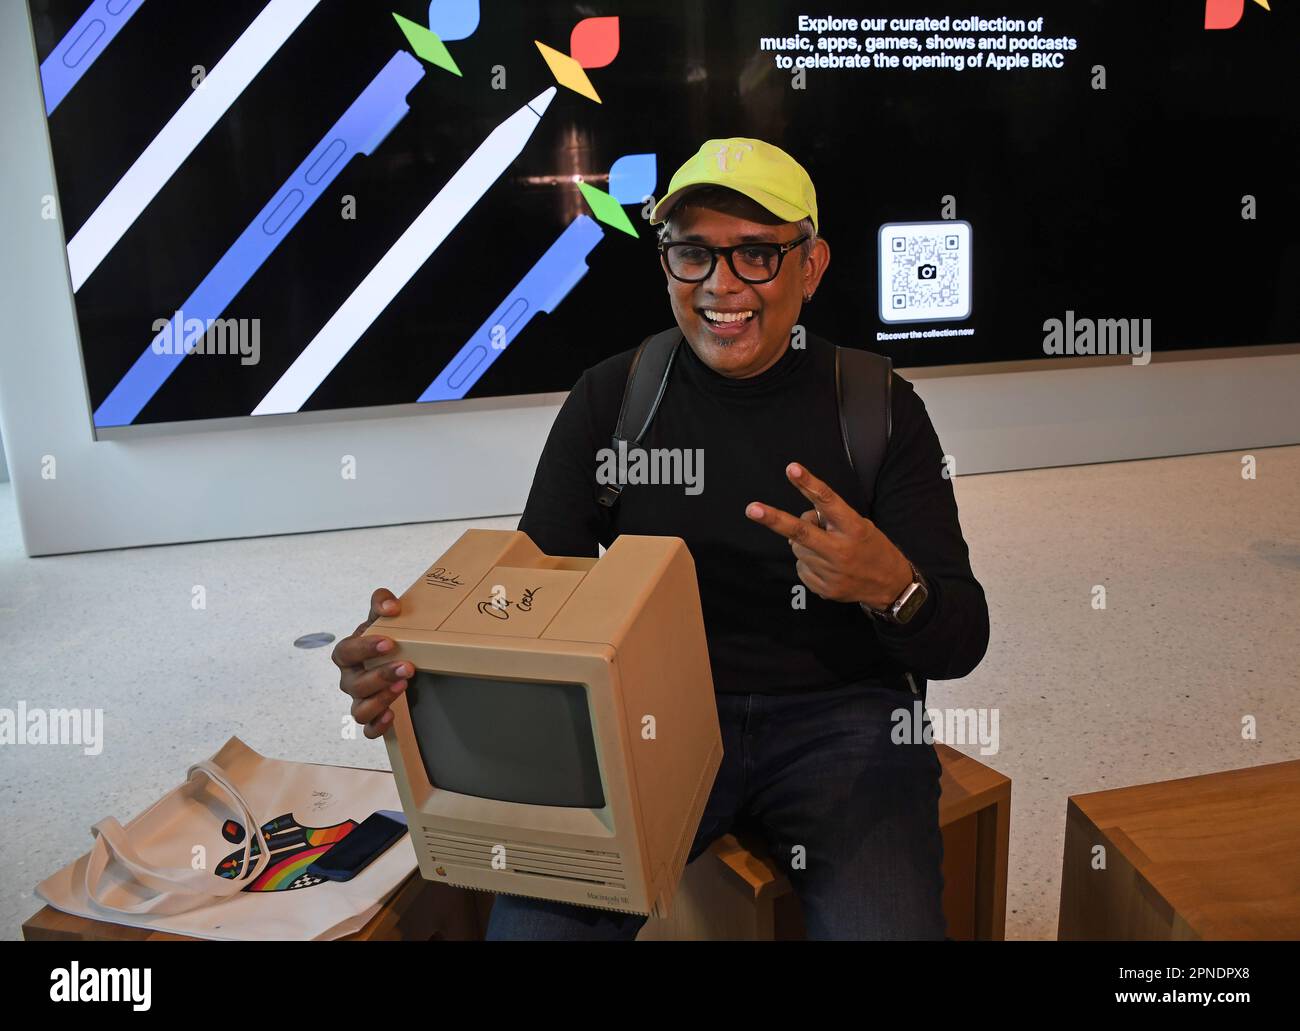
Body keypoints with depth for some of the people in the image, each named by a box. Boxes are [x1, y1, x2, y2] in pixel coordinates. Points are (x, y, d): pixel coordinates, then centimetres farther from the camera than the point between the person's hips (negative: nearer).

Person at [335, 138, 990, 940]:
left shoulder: (879, 406, -3)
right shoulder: (610, 398, 1)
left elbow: (961, 642, -6)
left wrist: (892, 587, -30)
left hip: (838, 715, 0)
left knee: (885, 923, -26)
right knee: (533, 923, -23)